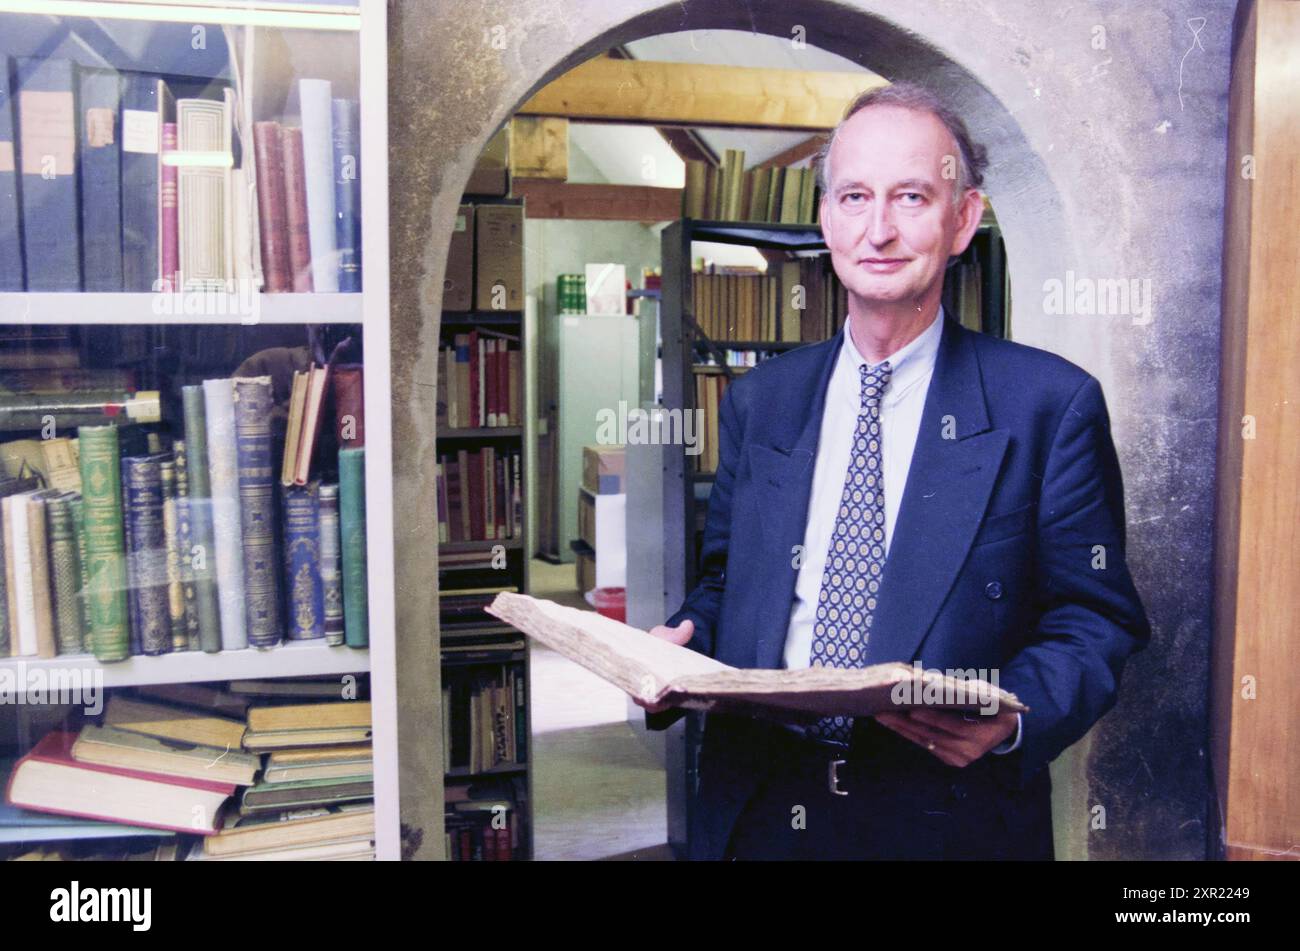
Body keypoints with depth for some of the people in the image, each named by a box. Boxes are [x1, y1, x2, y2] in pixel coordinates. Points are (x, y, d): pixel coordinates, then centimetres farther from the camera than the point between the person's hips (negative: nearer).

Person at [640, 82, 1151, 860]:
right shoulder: (757, 402, 4)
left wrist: (1014, 716, -22)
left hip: (947, 820, -3)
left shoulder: (1052, 405, -7)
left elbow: (1098, 618, -5)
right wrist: (680, 648, -9)